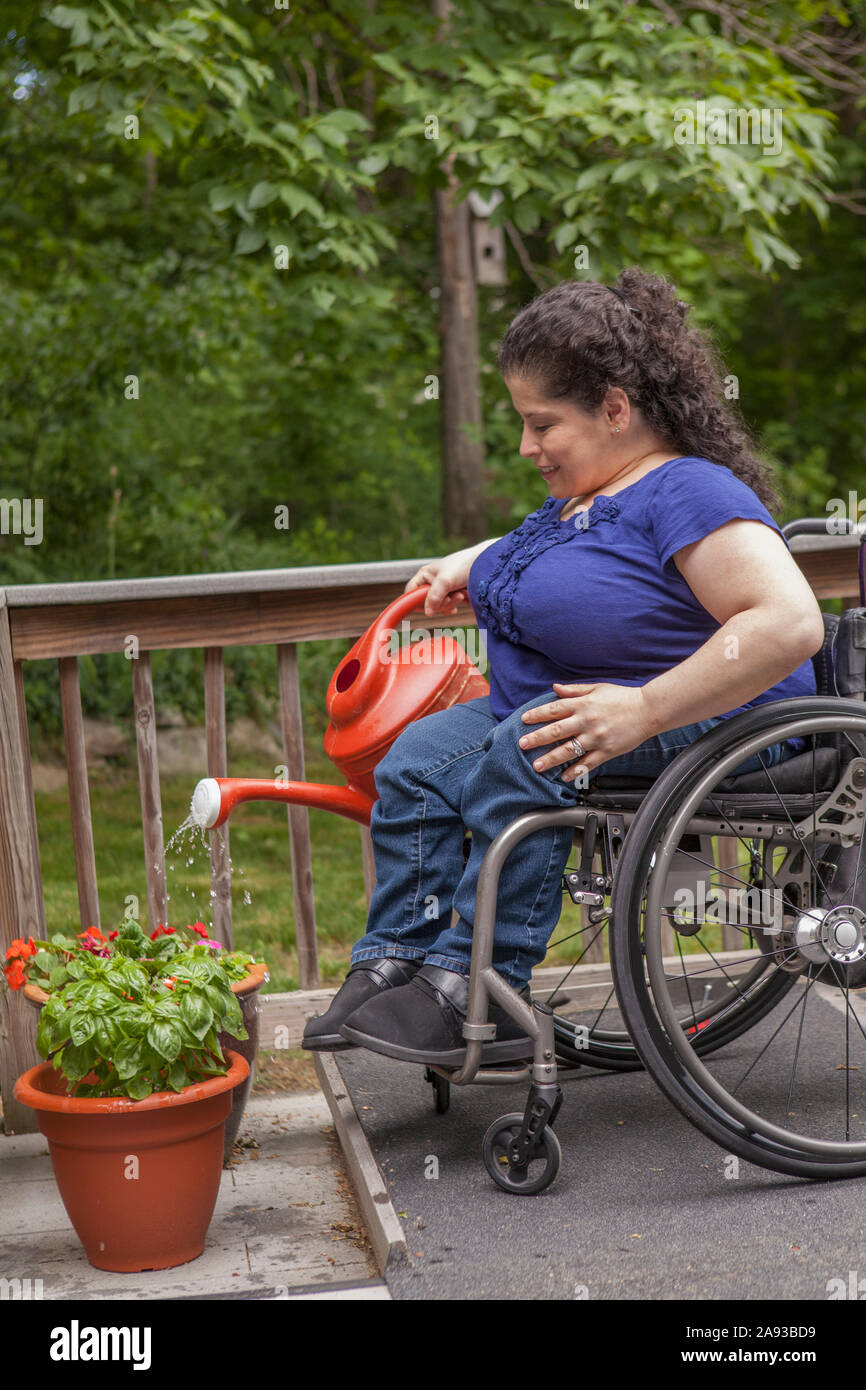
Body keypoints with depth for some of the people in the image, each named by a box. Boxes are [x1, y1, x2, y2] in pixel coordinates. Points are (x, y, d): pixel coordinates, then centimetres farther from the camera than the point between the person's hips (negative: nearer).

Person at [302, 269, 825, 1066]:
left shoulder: (688, 492, -18)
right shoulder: (583, 496, 12)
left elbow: (790, 622, -31)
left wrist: (643, 710, -33)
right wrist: (476, 564, 20)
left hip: (704, 725, -9)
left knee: (522, 759, -32)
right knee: (418, 757, -8)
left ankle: (477, 992, -25)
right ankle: (394, 965, -9)